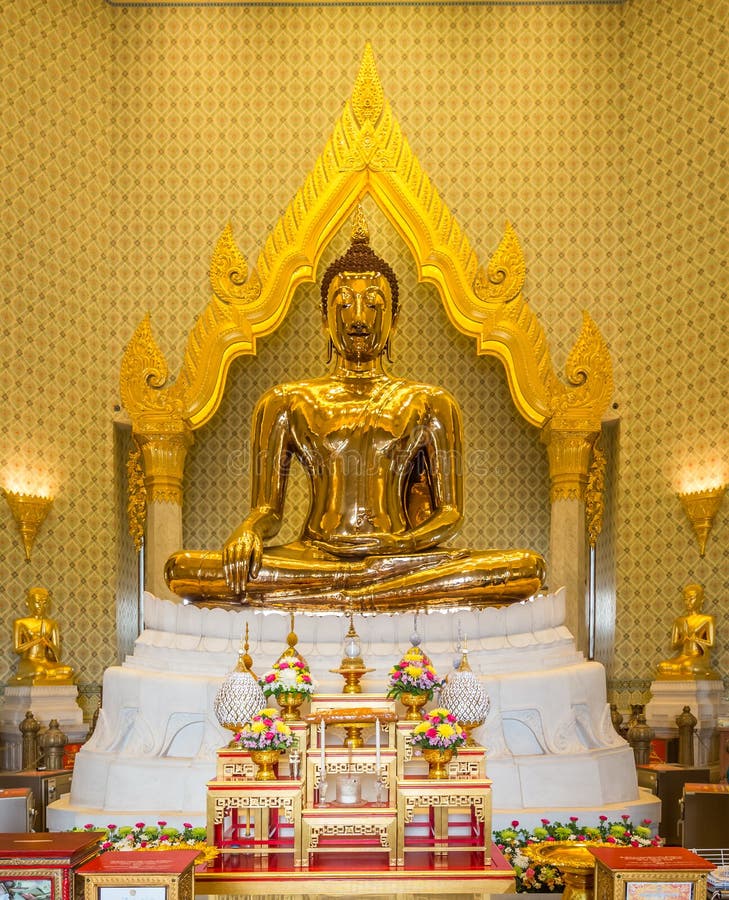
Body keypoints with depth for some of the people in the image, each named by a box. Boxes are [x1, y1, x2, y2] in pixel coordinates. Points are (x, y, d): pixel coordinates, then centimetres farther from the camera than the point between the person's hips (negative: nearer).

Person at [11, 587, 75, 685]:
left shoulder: (52, 624, 15)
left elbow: (57, 653, 12)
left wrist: (46, 640, -8)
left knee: (68, 671, -26)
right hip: (28, 662, -5)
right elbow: (17, 649, -2)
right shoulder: (20, 623, 6)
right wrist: (39, 640, -4)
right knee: (39, 671, -41)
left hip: (47, 662, 5)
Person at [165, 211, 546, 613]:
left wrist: (399, 543, -14)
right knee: (184, 569, -27)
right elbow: (267, 509, 11)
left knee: (527, 568, -27)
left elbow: (449, 513, 8)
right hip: (313, 556, 0)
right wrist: (248, 533, -14)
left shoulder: (428, 404, 14)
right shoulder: (287, 403, 14)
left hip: (398, 558, 0)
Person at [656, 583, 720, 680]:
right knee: (662, 666, -27)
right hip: (682, 657, 4)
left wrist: (694, 638, -2)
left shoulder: (707, 619, 5)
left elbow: (710, 643, -3)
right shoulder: (679, 621, 17)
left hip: (700, 657, -4)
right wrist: (682, 640, -5)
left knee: (688, 667, -40)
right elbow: (673, 645, 15)